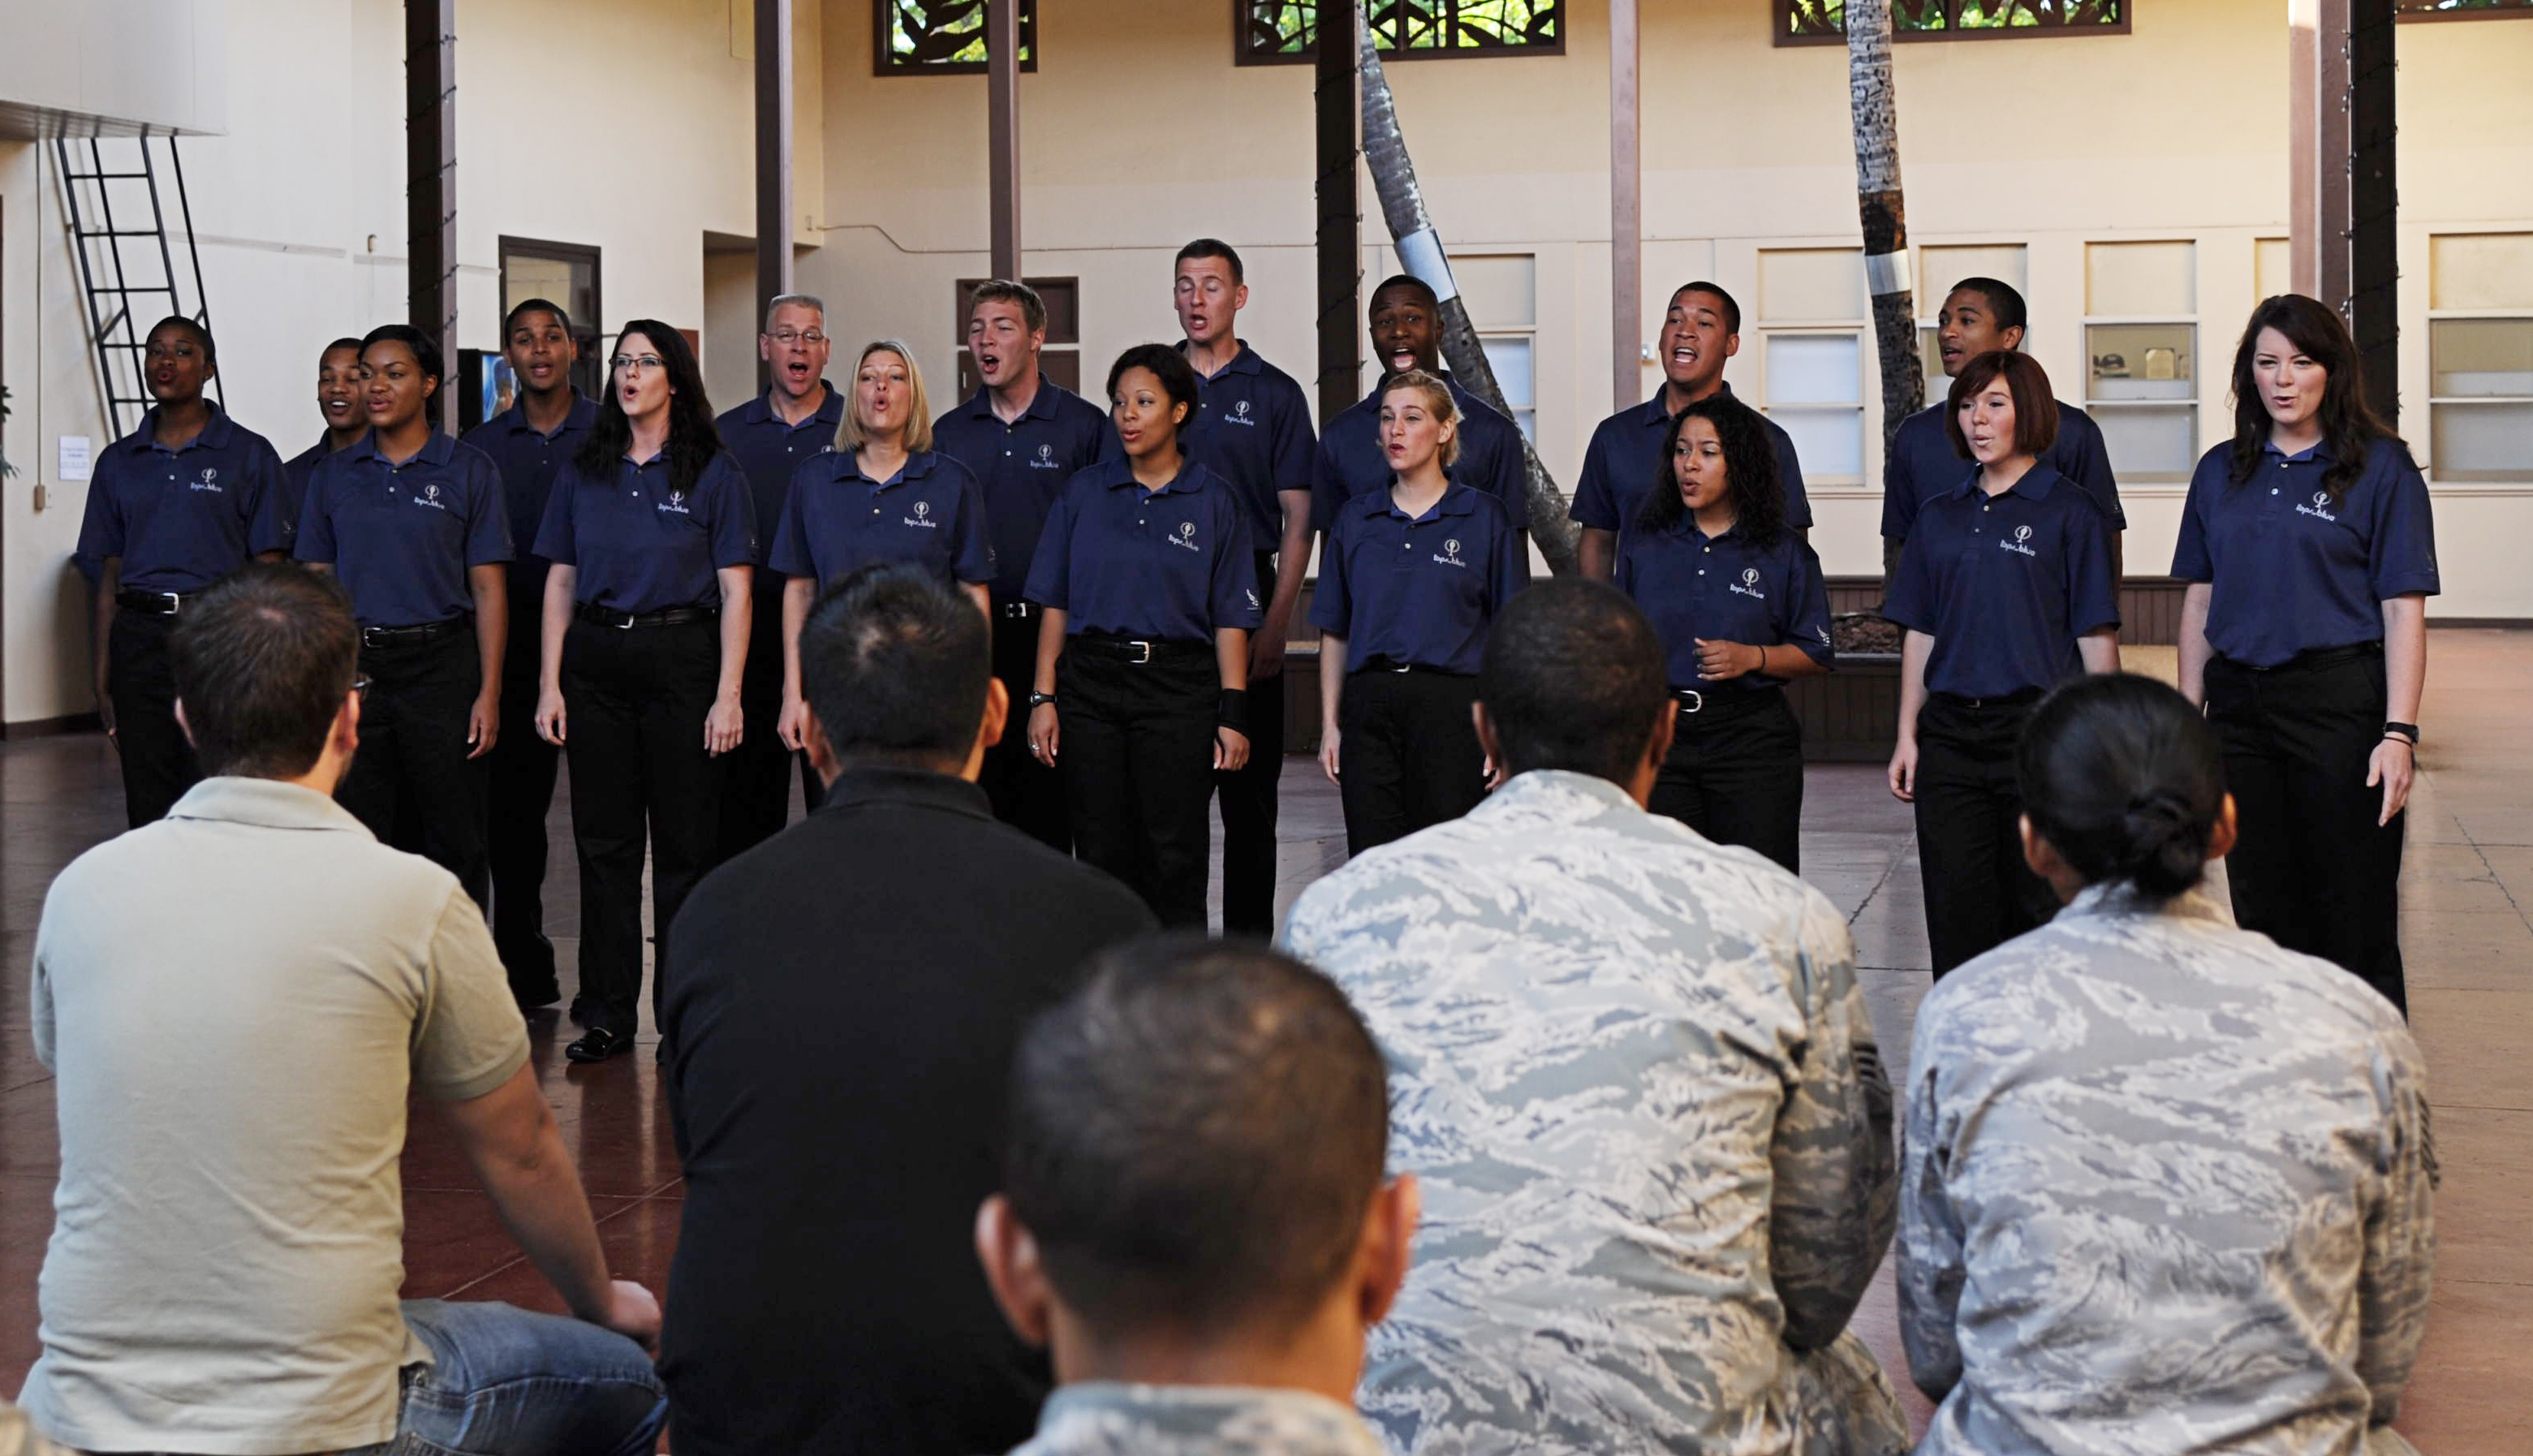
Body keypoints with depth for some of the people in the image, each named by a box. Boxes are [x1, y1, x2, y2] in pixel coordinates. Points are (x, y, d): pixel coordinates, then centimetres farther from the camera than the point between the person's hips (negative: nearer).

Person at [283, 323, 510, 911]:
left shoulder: (469, 471, 2)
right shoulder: (334, 476, 10)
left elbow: (489, 589, -1)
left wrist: (489, 693, -8)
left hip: (441, 664, -3)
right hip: (354, 668, 3)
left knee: (453, 840, 0)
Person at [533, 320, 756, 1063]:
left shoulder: (713, 472, 1)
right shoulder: (584, 471, 11)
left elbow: (735, 591, -2)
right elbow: (560, 582, 11)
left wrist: (728, 694, -10)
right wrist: (549, 684, 3)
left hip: (682, 659, -3)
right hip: (596, 661, 3)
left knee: (685, 844, 0)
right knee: (604, 842, 5)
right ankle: (606, 1015, 12)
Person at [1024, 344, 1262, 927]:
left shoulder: (1213, 501, 3)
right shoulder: (1084, 492, 8)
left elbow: (1231, 619, 2)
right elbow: (1055, 603, 8)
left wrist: (1233, 714, -5)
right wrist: (1043, 698, 1)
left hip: (1179, 687, -2)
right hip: (1091, 681, 2)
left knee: (1174, 855, -2)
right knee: (1102, 851, 3)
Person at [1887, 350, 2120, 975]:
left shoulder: (2067, 512, -1)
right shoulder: (1941, 517, 13)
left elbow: (2097, 636, -3)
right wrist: (1908, 735, 9)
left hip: (2038, 726, -4)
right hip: (1949, 731, 4)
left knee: (2036, 902, 0)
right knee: (1955, 905, 2)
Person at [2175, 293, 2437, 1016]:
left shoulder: (2380, 468, -2)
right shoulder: (2222, 472, 12)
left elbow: (2403, 610, -6)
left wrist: (2399, 732, -14)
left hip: (2341, 702, -4)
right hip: (2241, 706, 4)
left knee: (2352, 909, -2)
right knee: (2262, 910, 9)